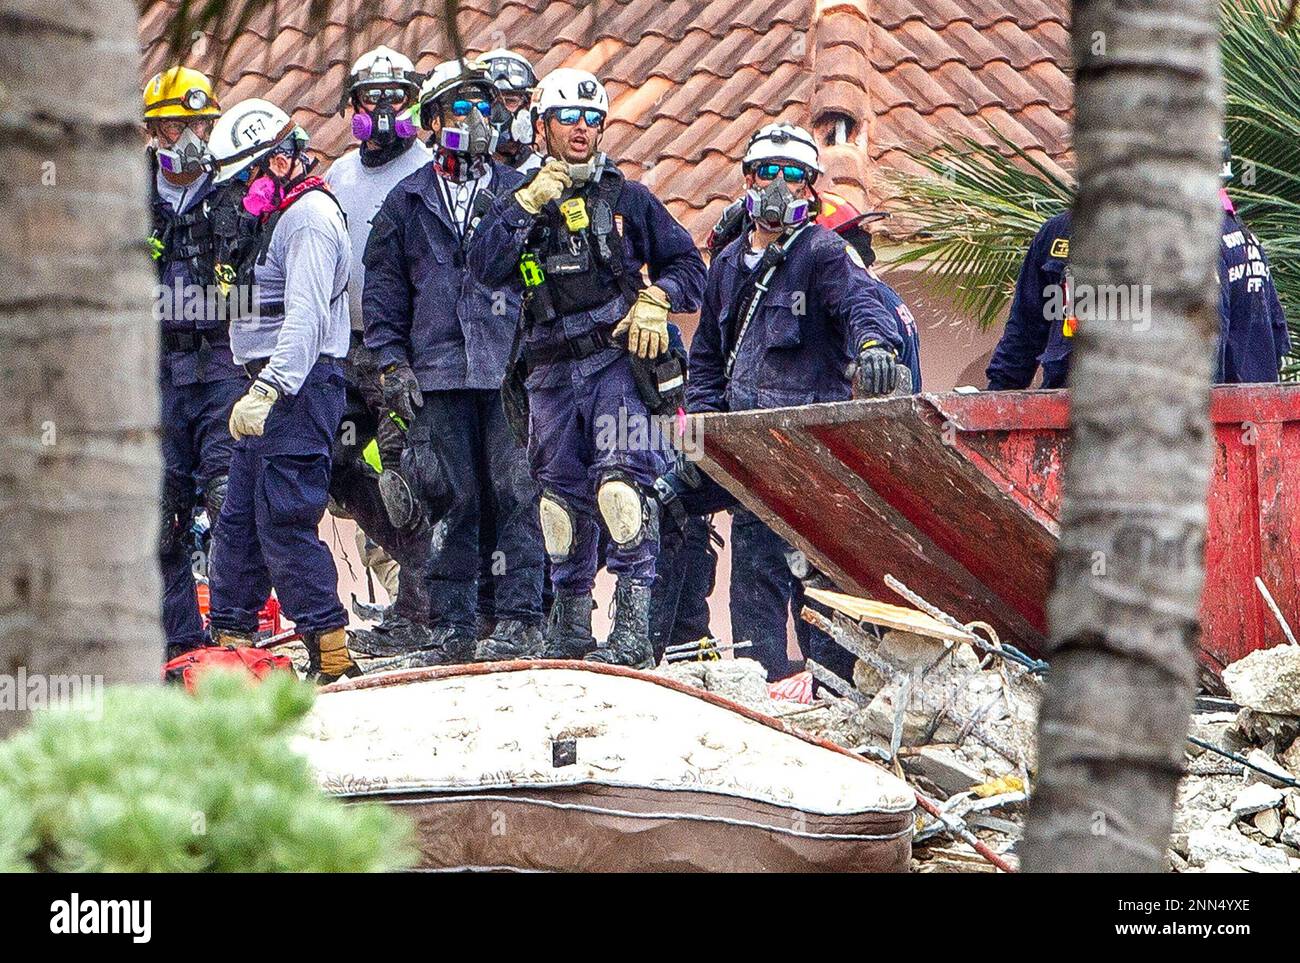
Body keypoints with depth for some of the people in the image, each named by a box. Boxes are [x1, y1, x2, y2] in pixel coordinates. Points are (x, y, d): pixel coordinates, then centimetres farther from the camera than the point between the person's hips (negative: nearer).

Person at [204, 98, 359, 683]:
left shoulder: (310, 218, -14)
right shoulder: (280, 215, 20)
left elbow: (307, 318, -25)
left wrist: (268, 390, -32)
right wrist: (258, 390, 19)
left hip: (301, 385, -11)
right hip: (273, 387, 11)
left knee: (284, 523, -12)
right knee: (239, 518, 13)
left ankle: (330, 653, -12)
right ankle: (229, 638, 19)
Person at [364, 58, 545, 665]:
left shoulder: (520, 194, 12)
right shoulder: (408, 202, 13)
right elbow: (382, 288, 13)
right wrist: (392, 362, 3)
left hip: (511, 366, -1)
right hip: (437, 373, 1)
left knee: (516, 494, -6)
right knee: (451, 500, 1)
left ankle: (520, 620, -4)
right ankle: (453, 626, 5)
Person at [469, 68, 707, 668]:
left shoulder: (628, 199, 10)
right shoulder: (518, 205, 12)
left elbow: (687, 263, 13)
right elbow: (485, 268, -6)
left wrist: (655, 299, -6)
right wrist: (528, 206, -13)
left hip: (619, 363, -3)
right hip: (552, 373, 3)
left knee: (621, 484, -19)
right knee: (562, 498, 8)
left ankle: (633, 629, -21)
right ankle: (569, 629, 20)